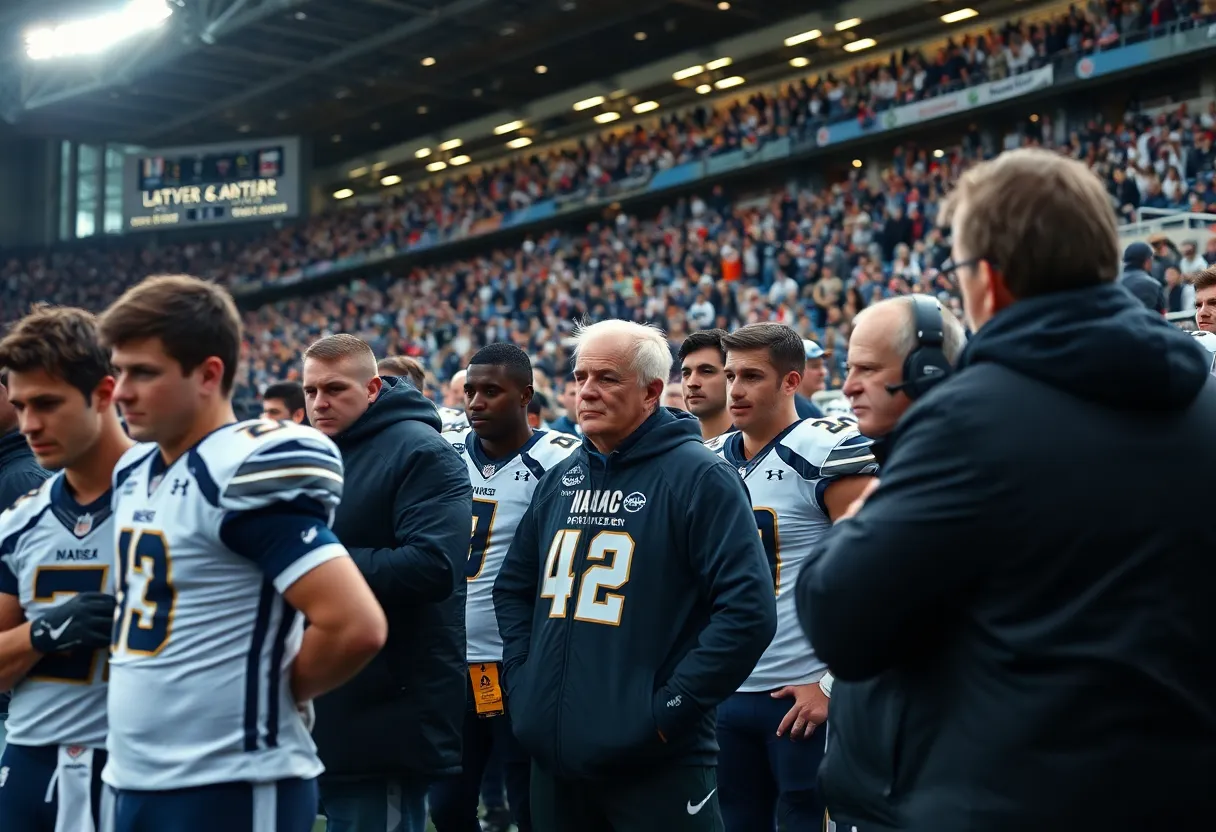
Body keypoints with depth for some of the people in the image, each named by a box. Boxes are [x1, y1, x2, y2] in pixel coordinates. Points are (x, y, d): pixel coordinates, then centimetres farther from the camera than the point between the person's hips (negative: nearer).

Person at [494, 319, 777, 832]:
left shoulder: (698, 477, -9)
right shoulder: (562, 479, 12)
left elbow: (748, 609, -17)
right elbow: (514, 585, 24)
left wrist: (670, 708, -17)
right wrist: (521, 678, 10)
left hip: (655, 764, -6)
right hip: (553, 756, 7)